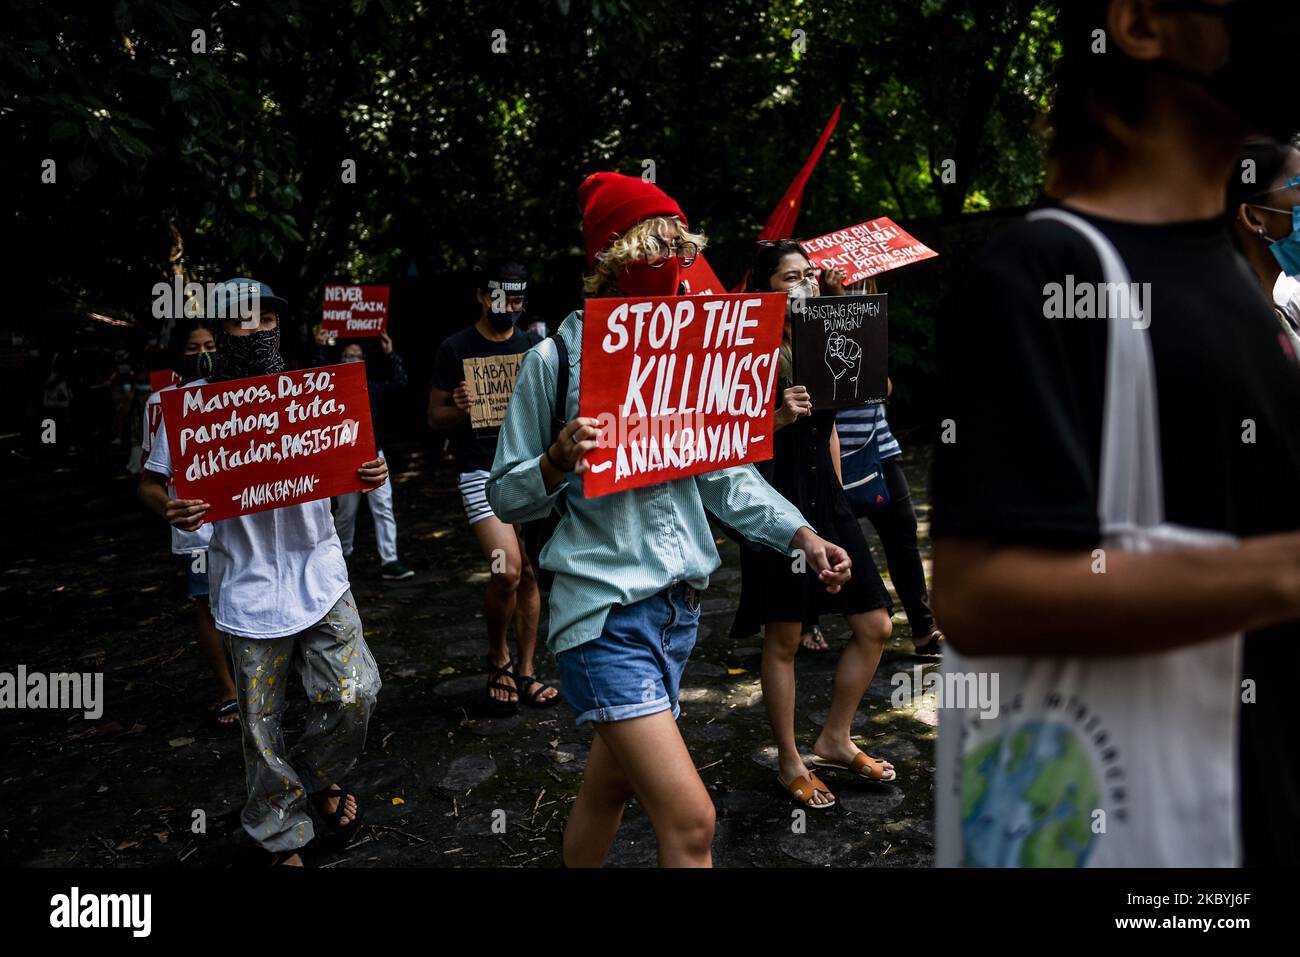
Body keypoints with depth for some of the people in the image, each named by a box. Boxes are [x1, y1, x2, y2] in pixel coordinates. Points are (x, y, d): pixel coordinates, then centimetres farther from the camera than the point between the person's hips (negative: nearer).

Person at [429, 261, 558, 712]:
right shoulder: (456, 348, -1)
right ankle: (498, 657, 10)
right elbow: (434, 416, 2)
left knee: (530, 573, 4)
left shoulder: (532, 346, 10)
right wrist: (459, 408, -20)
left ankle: (526, 671, 18)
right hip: (481, 471, -4)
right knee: (507, 570, -17)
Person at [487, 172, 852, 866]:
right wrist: (558, 462, -23)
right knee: (690, 819, -11)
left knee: (611, 784, 22)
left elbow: (725, 473, 10)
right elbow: (505, 497, -4)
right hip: (605, 612, -6)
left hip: (679, 607, 6)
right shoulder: (555, 359, -8)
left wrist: (801, 536, -2)